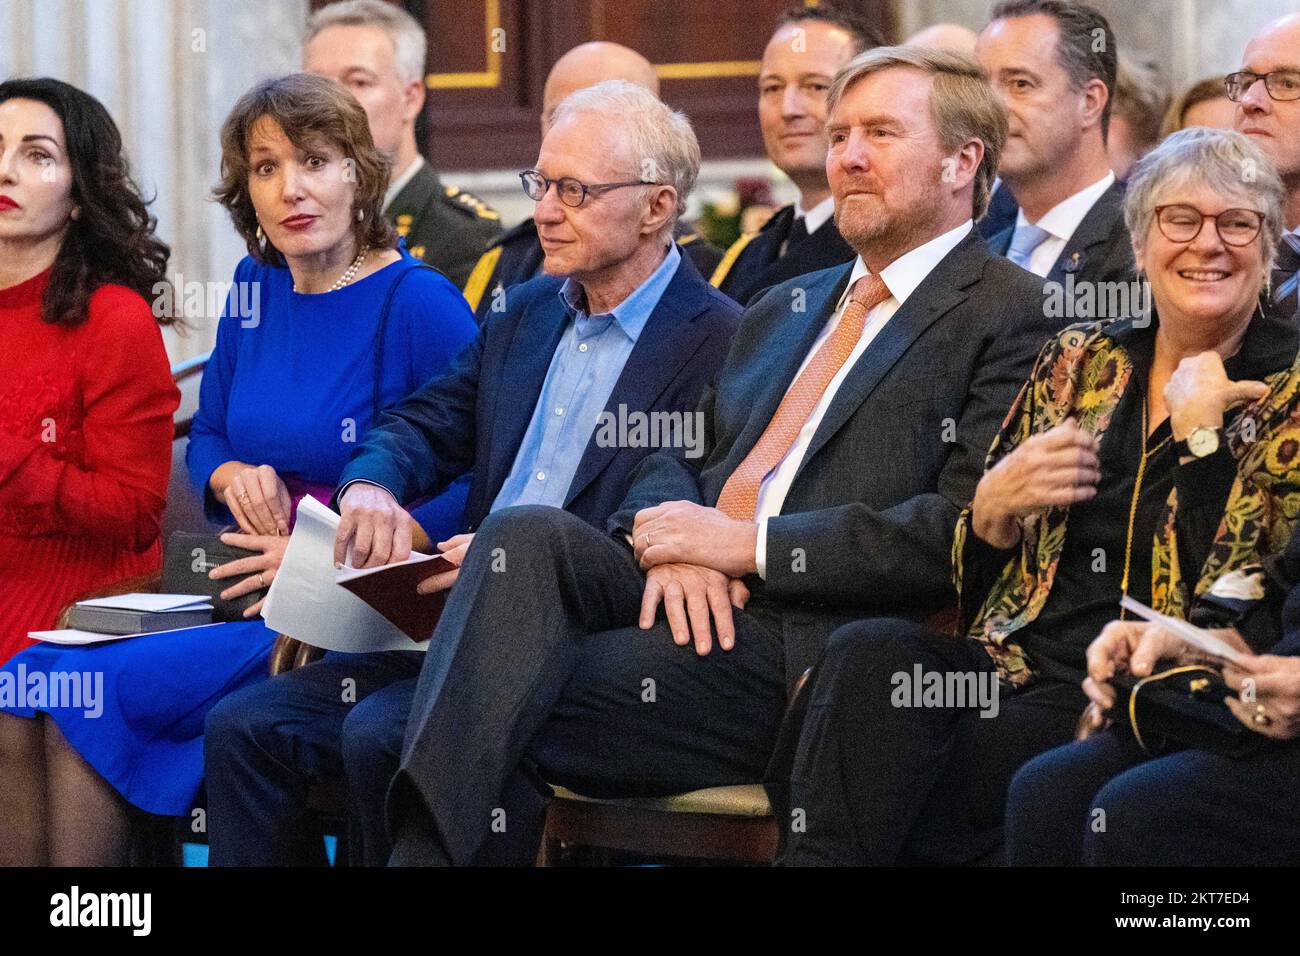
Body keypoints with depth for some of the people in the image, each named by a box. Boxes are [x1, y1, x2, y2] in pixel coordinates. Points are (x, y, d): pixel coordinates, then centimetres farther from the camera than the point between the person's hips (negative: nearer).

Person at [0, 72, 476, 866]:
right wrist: (236, 477, 2)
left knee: (91, 693, -23)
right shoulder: (257, 292, 14)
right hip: (256, 593, 7)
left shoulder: (420, 304, -8)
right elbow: (207, 438, 27)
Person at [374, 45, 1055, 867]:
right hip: (694, 604, 7)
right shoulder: (786, 308, 28)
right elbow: (675, 461, 22)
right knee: (526, 535, -25)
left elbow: (964, 531, -11)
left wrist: (747, 544, -12)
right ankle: (428, 841, -36)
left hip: (805, 645, -7)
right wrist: (674, 539, -4)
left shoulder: (1009, 317, 1)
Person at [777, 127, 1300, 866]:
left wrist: (1198, 430, -10)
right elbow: (975, 577, 17)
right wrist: (996, 502, -4)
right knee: (872, 653, -30)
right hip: (1015, 662, 5)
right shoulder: (1078, 360, 16)